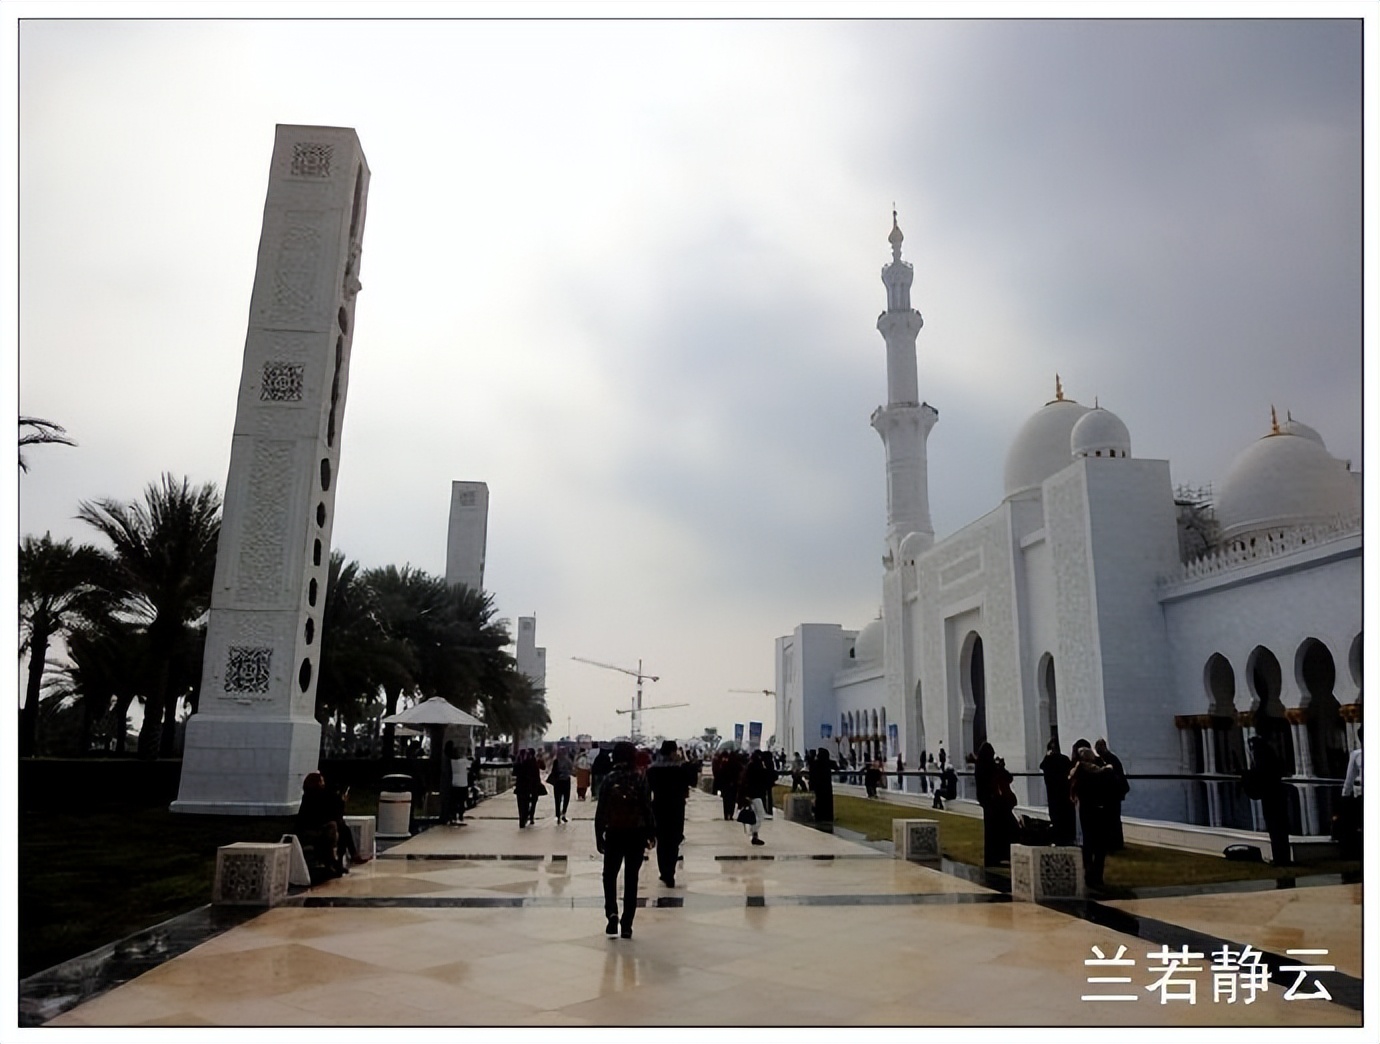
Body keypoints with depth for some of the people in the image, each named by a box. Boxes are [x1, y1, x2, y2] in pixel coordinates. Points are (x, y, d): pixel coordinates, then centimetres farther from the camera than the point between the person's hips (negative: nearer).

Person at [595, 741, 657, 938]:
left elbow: (601, 810, -3)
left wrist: (598, 836, 5)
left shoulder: (609, 779, -3)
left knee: (610, 875, 16)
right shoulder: (640, 778, -5)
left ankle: (612, 913, -5)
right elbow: (647, 807, -6)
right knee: (631, 878, 9)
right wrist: (651, 833, 3)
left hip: (614, 834, 0)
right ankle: (626, 925, 9)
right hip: (636, 834, 0)